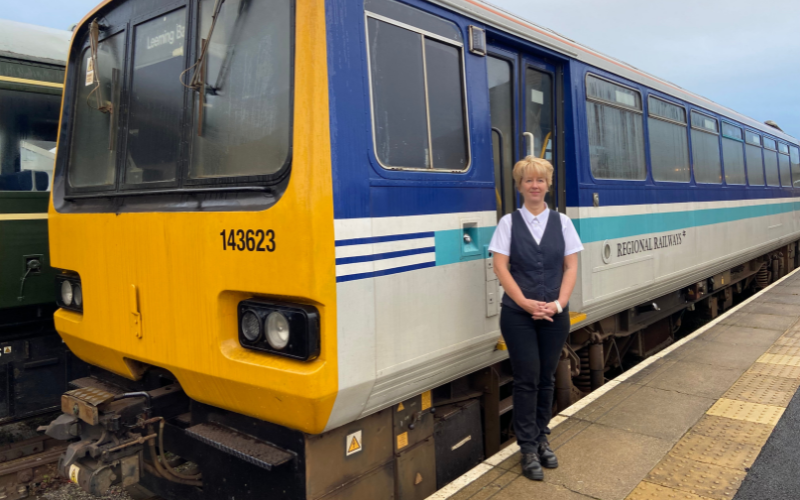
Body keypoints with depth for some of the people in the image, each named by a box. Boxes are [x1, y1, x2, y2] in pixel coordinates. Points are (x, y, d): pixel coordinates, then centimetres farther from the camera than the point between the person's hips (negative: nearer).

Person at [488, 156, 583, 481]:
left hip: (555, 314, 2)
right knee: (527, 379, 1)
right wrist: (525, 302, -14)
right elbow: (500, 267, -6)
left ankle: (541, 439, 27)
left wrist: (558, 303, -11)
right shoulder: (509, 222, 0)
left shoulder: (562, 222, 6)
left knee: (546, 378, 11)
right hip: (518, 315, -2)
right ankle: (529, 448, 12)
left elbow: (571, 267, 3)